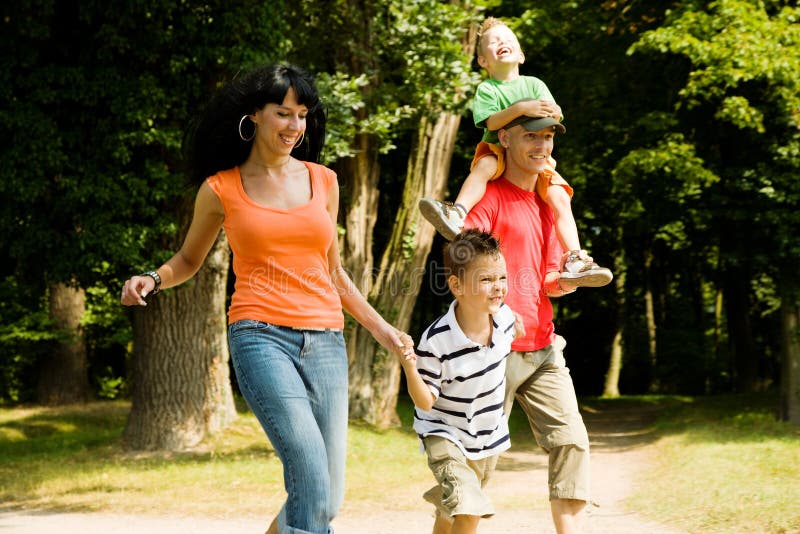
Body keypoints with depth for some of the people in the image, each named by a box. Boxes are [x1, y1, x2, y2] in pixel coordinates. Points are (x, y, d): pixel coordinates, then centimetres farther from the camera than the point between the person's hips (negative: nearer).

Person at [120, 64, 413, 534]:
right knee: (312, 482, -23)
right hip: (261, 336, -4)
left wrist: (381, 328, 22)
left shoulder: (323, 181, 14)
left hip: (325, 341, 4)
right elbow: (189, 260, 18)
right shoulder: (221, 189, 6)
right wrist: (152, 280, -2)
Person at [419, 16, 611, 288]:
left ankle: (574, 261, -24)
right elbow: (491, 121, -18)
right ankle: (457, 213, -54)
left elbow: (554, 117, -2)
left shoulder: (534, 84, 9)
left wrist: (550, 113, -27)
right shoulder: (486, 89, 1)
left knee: (560, 198, -20)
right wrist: (521, 108, -34)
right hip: (498, 151, -2)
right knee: (485, 164, -37)